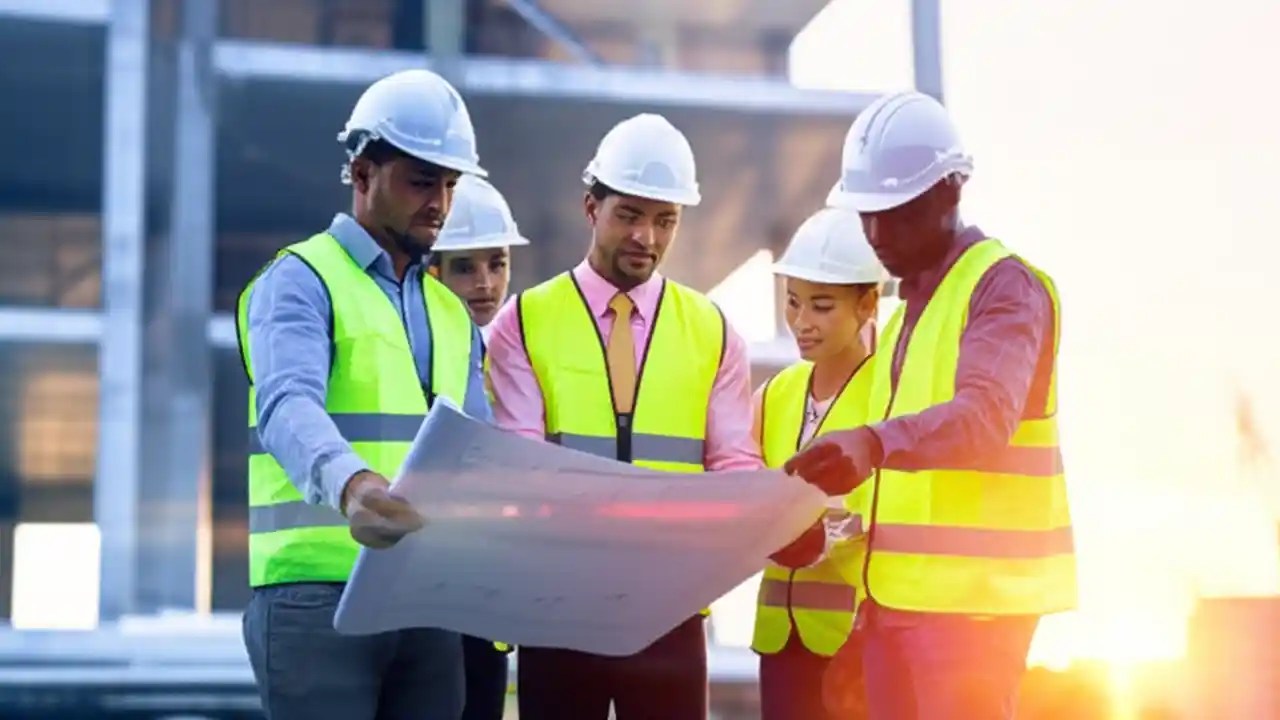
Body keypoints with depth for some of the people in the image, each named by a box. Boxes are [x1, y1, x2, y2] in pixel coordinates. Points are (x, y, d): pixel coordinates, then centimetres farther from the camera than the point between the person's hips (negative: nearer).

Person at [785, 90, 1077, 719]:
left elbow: (985, 415, -25)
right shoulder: (910, 305, 22)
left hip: (970, 600, -8)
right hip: (899, 600, 9)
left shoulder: (1005, 286, -7)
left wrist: (874, 442, -43)